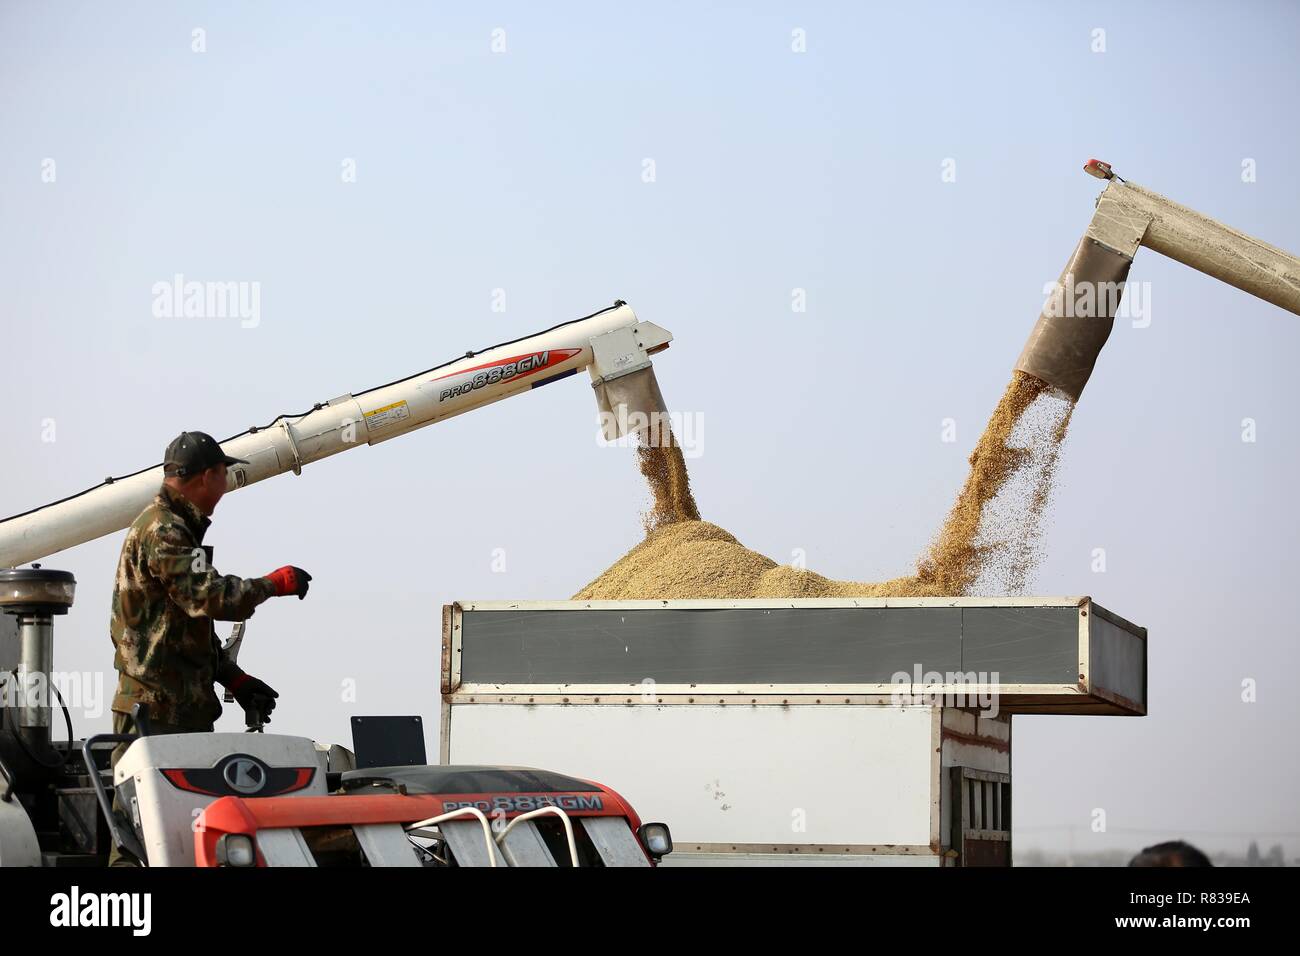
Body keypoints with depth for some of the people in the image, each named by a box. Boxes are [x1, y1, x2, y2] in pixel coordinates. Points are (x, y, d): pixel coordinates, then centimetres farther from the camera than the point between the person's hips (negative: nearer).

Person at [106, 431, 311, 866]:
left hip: (186, 708, 11)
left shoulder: (178, 528, 22)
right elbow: (210, 597, -24)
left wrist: (234, 679, 18)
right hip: (157, 711, -11)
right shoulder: (162, 532, -14)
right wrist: (273, 584, -9)